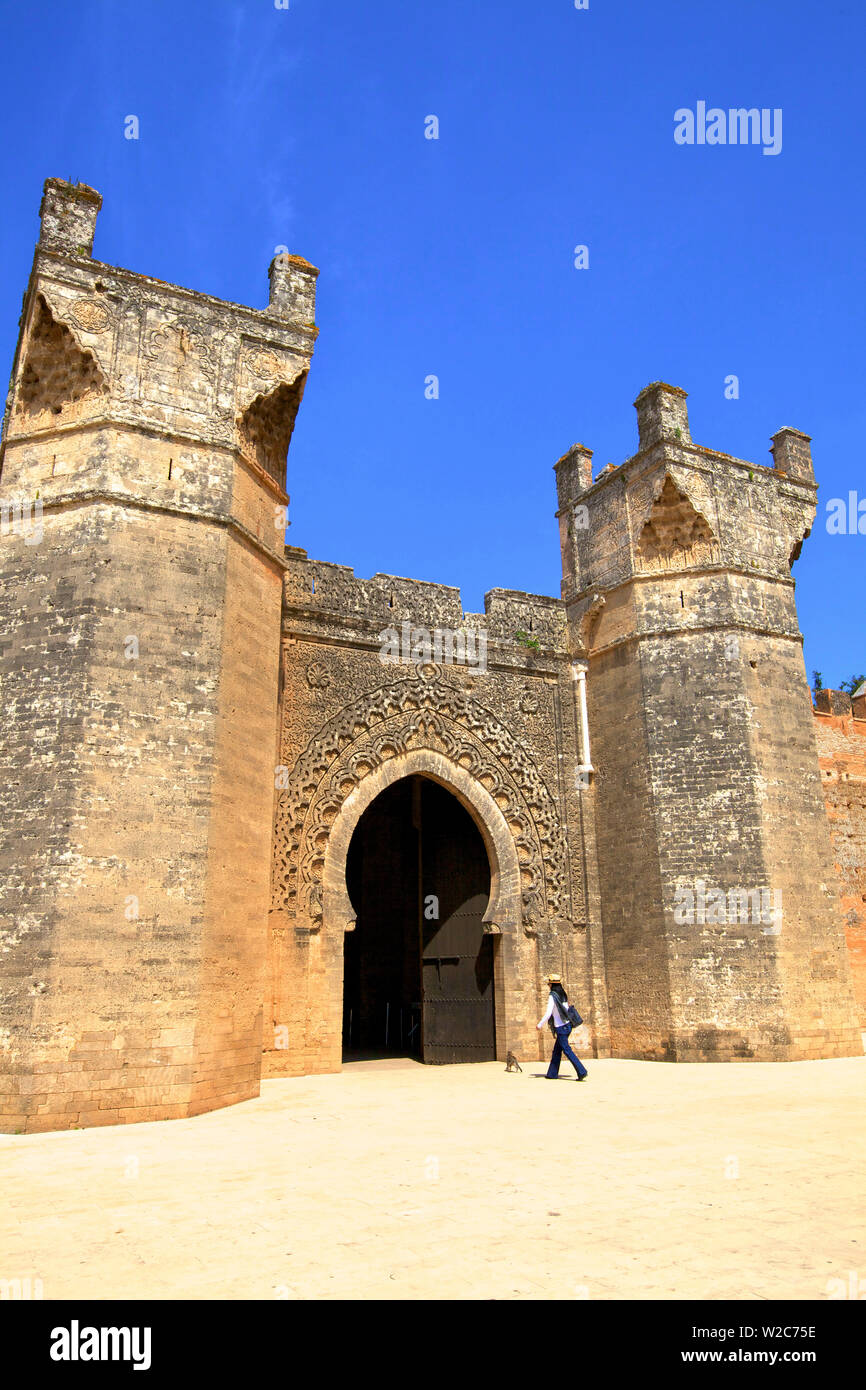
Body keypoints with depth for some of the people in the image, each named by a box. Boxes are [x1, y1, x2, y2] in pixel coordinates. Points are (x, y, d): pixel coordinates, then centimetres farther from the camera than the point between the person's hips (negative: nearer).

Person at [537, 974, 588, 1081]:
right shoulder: (563, 995, 9)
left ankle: (582, 1072, -12)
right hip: (567, 1025, 8)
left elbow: (548, 1014, -17)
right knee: (557, 1050, 15)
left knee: (567, 1050, -6)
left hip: (560, 1028, -8)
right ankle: (552, 1073, 21)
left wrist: (540, 1025, -5)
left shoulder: (552, 996, -13)